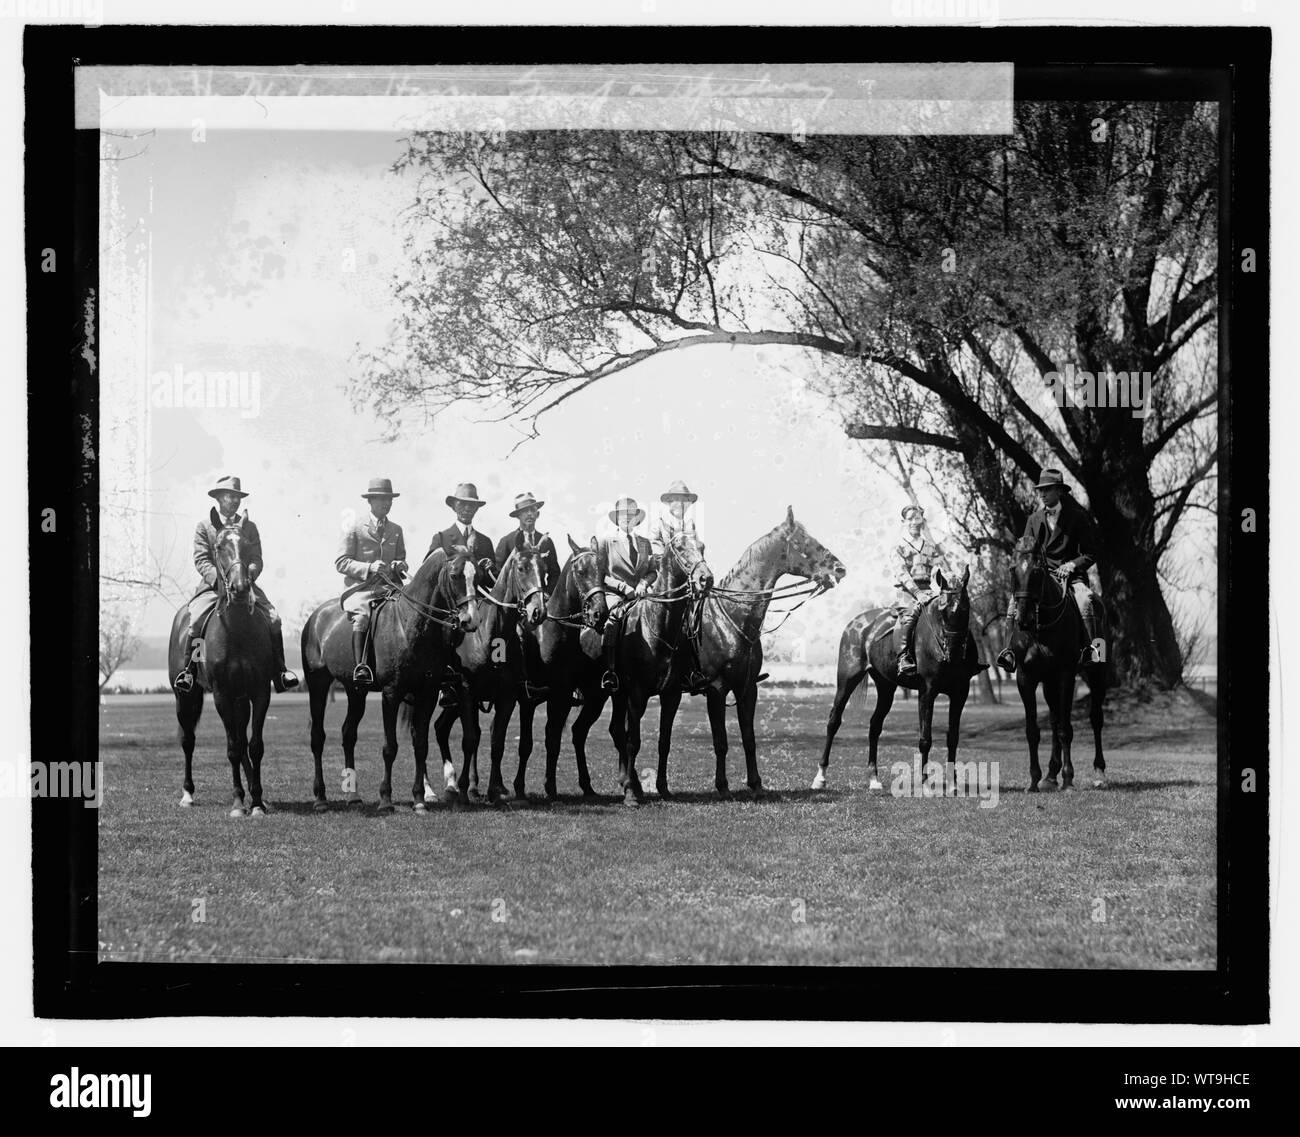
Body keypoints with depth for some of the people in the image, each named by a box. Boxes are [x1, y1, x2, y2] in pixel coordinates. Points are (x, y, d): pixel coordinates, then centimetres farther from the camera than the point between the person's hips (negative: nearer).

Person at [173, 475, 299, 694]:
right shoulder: (204, 527, 7)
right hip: (213, 585, -2)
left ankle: (280, 672, -10)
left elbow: (257, 560, 6)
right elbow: (201, 560, -3)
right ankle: (187, 669, -15)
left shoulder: (249, 528, 13)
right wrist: (219, 578, -20)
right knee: (195, 618, -27)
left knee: (273, 618, -17)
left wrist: (248, 575, -17)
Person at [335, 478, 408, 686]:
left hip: (389, 588, 4)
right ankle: (360, 667, -39)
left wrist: (399, 565, 0)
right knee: (362, 615, -33)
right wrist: (369, 568, -15)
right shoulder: (355, 529, 5)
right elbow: (341, 562, -1)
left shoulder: (396, 530, 18)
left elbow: (402, 559, 26)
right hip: (360, 588, -4)